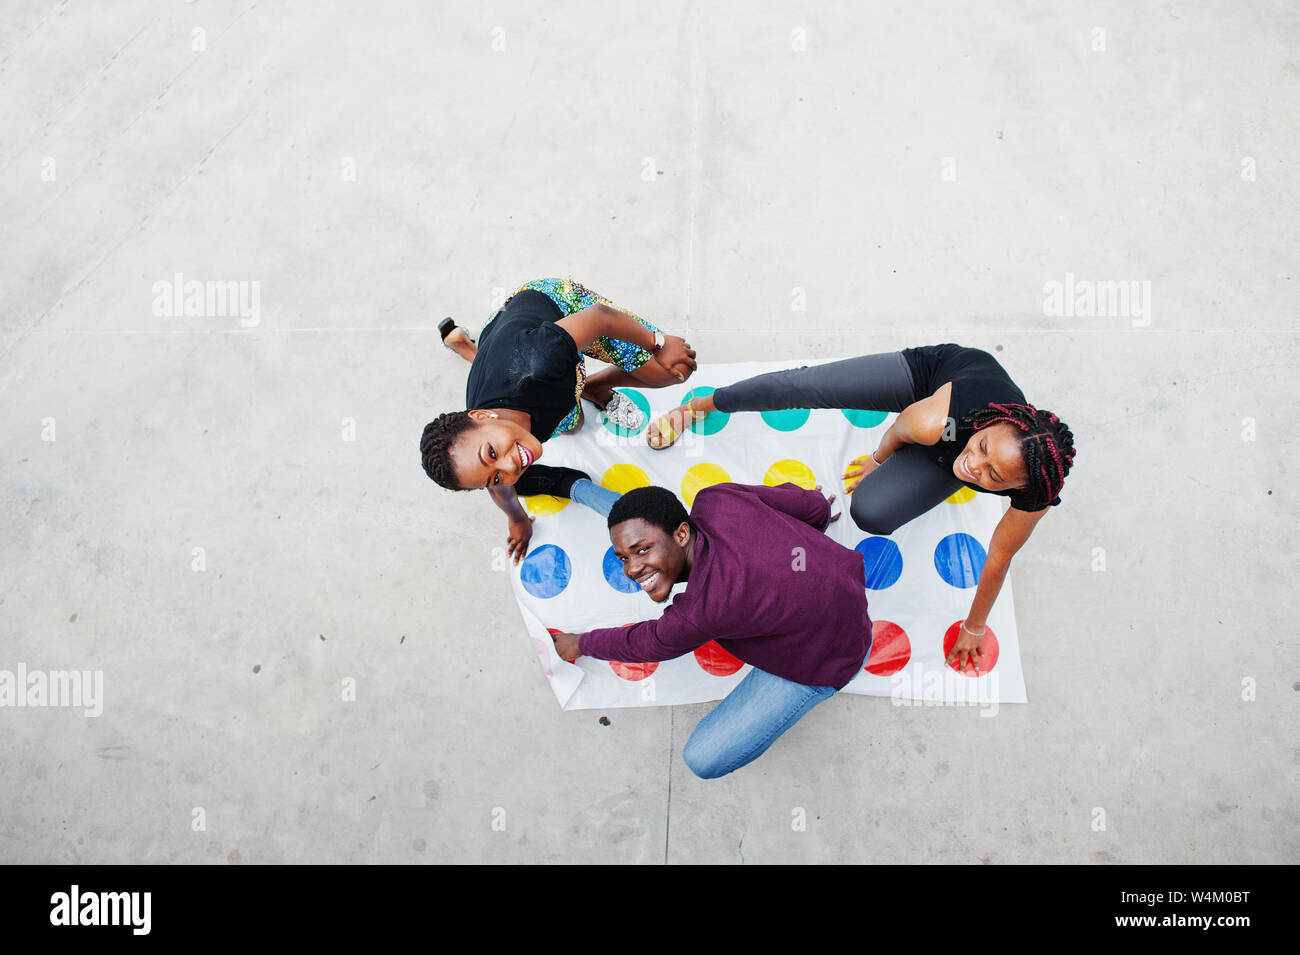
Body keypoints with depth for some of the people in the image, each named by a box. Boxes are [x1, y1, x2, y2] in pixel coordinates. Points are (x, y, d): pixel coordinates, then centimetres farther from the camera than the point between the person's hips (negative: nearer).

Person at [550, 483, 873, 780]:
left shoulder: (702, 611, -36)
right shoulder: (712, 501, -21)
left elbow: (646, 645, -12)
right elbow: (814, 507, -6)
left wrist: (581, 644, 8)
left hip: (822, 661, -7)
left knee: (704, 760, -5)